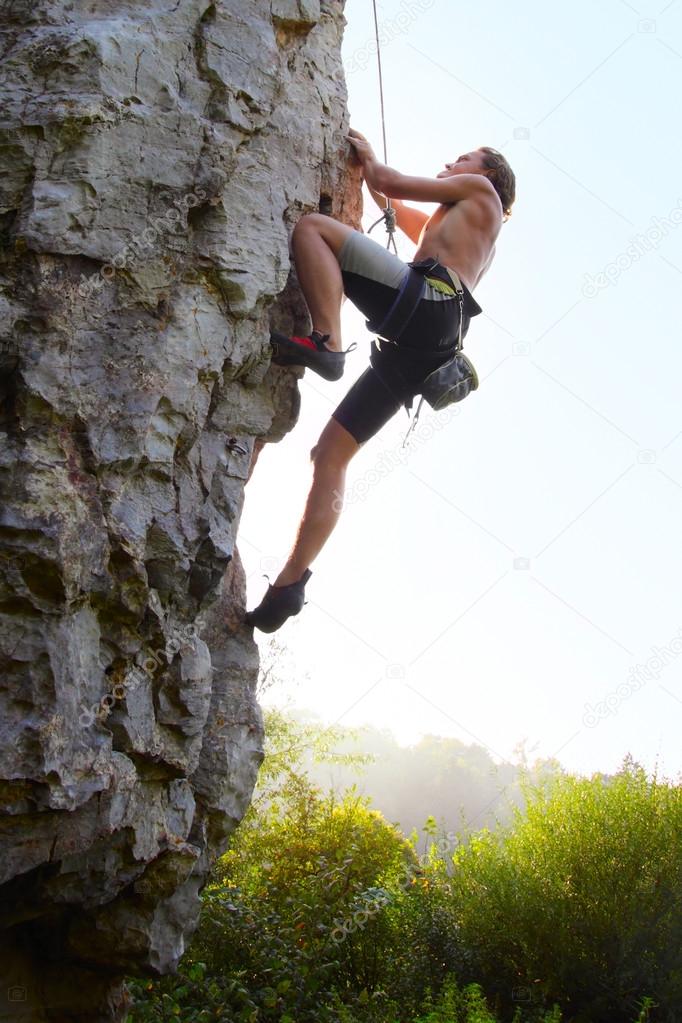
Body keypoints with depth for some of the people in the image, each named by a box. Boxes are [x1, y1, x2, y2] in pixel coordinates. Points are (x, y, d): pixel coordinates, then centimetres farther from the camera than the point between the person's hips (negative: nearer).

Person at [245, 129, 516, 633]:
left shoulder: (481, 190, 22)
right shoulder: (452, 228, 42)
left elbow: (391, 184, 18)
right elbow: (395, 209, 51)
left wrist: (368, 156, 35)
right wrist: (368, 169, 51)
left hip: (429, 299, -8)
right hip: (416, 352, 8)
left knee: (313, 226, -10)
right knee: (332, 453, 0)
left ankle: (326, 341, -31)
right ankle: (289, 585, -7)